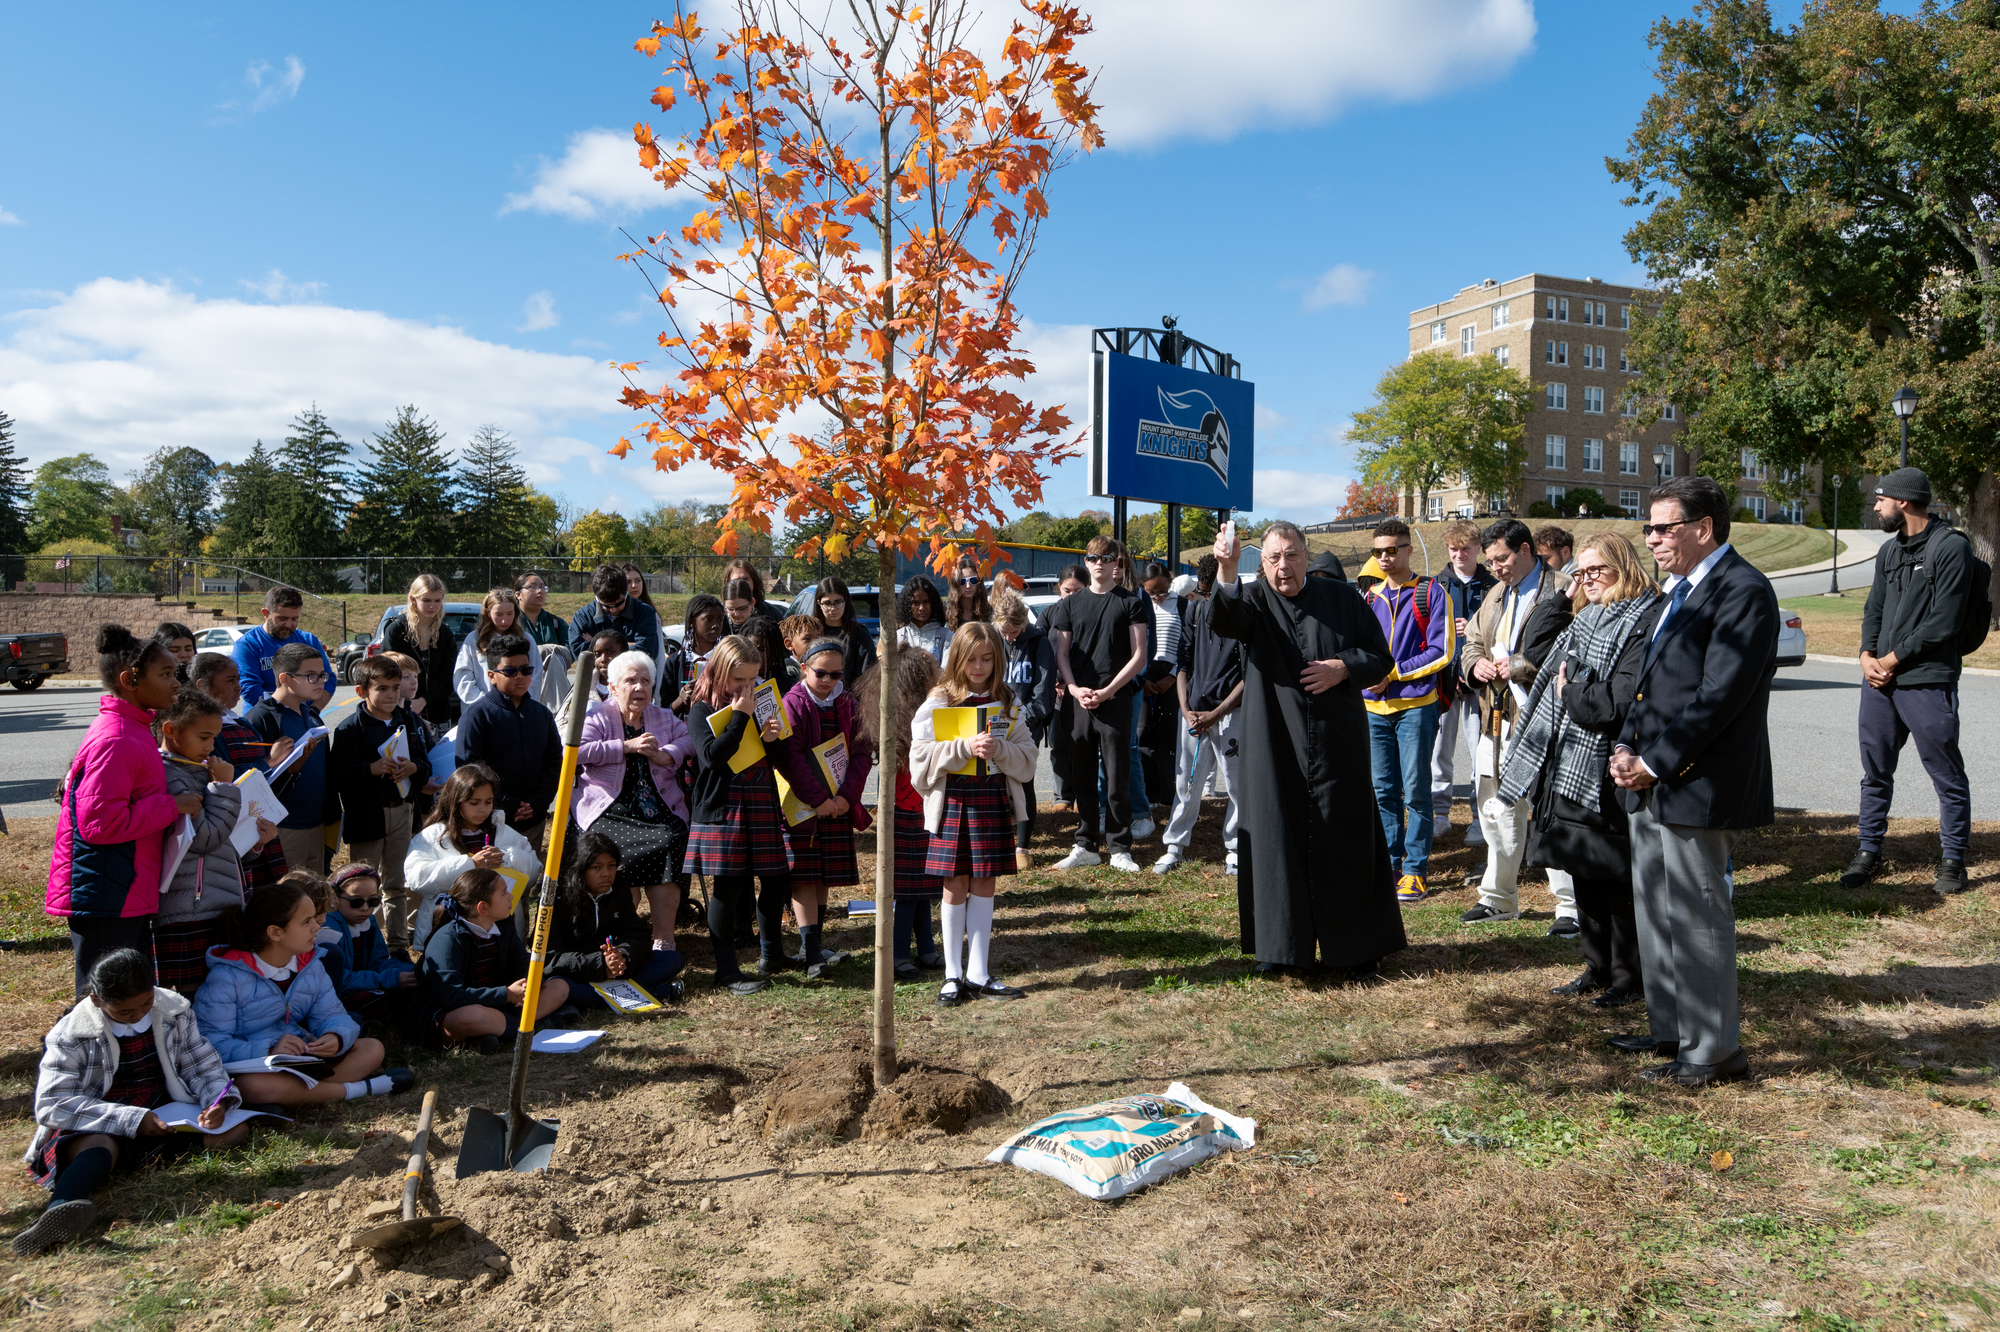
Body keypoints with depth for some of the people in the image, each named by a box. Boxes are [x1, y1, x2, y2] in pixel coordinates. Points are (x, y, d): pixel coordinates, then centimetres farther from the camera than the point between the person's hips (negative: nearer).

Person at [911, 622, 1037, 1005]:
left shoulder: (1007, 704, 7)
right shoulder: (938, 703, -2)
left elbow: (1027, 760, 3)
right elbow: (921, 759, -9)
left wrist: (999, 749, -16)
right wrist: (964, 747, -20)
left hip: (994, 800, 3)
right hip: (953, 800, -2)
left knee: (984, 886, 7)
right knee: (956, 887, 3)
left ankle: (978, 974, 17)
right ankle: (953, 976, 15)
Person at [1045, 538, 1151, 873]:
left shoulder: (1131, 604, 4)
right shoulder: (1070, 604, 12)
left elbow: (1139, 656, -1)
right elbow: (1061, 652, 11)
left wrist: (1107, 691, -10)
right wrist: (1074, 688, -6)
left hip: (1115, 700, -3)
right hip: (1077, 700, 3)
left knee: (1117, 779, -1)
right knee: (1081, 778, 7)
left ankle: (1120, 849, 8)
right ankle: (1085, 845, 17)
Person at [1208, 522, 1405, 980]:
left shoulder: (1343, 598, 6)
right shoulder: (1254, 600, 2)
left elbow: (1381, 657, 9)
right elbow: (1223, 620, -22)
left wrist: (1343, 668, -11)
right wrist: (1226, 571, -40)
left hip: (1337, 747, 1)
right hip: (1275, 748, 0)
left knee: (1344, 844, 5)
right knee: (1277, 841, 2)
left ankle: (1358, 948, 18)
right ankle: (1280, 945, 16)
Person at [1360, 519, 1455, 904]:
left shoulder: (1432, 593, -2)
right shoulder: (1370, 596, 13)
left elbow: (1442, 652, -9)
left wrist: (1393, 673, -13)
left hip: (1415, 705, -5)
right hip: (1375, 707, 5)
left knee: (1415, 790, -2)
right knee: (1384, 791, 9)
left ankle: (1416, 869, 6)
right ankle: (1390, 862, 19)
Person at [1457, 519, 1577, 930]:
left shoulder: (1562, 592, -9)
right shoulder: (1497, 595, 19)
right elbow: (1472, 643, 24)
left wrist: (1518, 666, -17)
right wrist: (1476, 663, 2)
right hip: (1497, 719, 8)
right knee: (1496, 812, 15)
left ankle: (1570, 906, 8)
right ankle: (1498, 898, 28)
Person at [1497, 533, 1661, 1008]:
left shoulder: (1647, 620, -12)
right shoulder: (1586, 620, 17)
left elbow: (1625, 700, -21)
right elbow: (1554, 675, 21)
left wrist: (1569, 692, -10)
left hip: (1609, 773, -9)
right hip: (1570, 767, 9)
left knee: (1616, 878, 1)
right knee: (1584, 875, 14)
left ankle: (1629, 976, 15)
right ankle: (1597, 969, 27)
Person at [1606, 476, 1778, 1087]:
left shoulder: (1742, 591, -14)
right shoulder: (1680, 590, 16)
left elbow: (1718, 696, -20)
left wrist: (1654, 763, -17)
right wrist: (1627, 748, 3)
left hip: (1695, 786, -10)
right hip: (1653, 784, 10)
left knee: (1698, 920, 0)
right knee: (1655, 914, 18)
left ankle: (1713, 1052, 14)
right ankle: (1670, 1031, 32)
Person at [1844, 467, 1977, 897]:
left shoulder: (1951, 546, -8)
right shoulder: (1889, 550, 14)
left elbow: (1945, 620, -13)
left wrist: (1894, 658, -11)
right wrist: (1868, 656, -1)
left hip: (1928, 682, -7)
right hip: (1880, 681, 7)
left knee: (1948, 776, 4)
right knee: (1875, 772, 12)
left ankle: (1952, 861, 14)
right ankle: (1869, 852, 21)